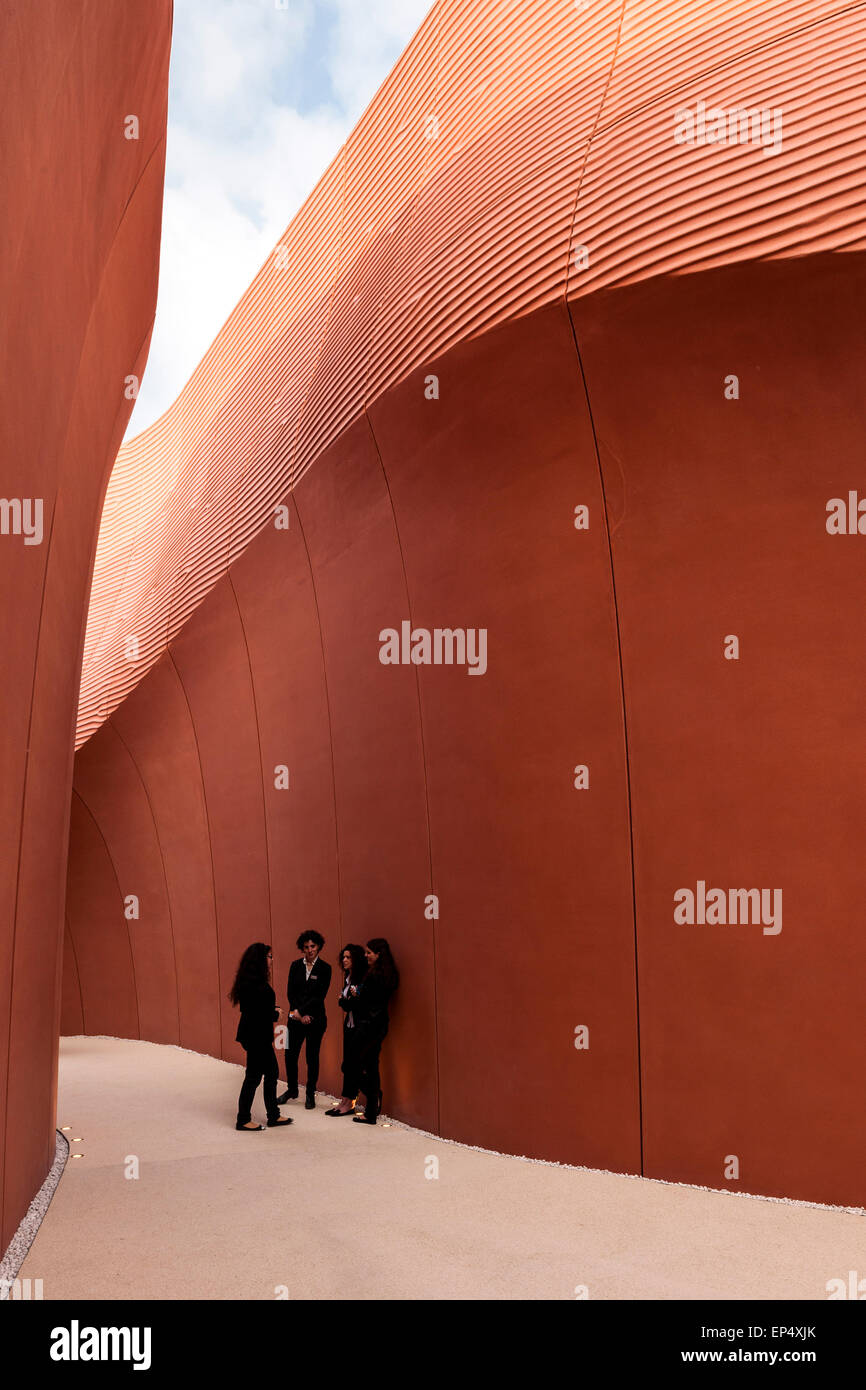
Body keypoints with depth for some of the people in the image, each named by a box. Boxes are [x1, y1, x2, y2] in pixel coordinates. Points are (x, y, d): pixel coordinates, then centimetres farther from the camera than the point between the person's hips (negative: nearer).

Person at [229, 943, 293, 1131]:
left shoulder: (252, 981, 9)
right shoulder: (257, 984, -22)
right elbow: (262, 1014, -25)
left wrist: (273, 1011, -1)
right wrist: (277, 1013, -7)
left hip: (258, 1036, 10)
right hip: (256, 1036, -10)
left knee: (272, 1072, 16)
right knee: (254, 1076, 2)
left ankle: (274, 1116, 25)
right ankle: (243, 1120, 14)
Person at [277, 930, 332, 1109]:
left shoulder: (324, 968, -4)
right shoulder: (295, 966, 5)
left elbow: (320, 996, -9)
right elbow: (290, 992, 3)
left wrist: (300, 1011, -13)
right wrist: (299, 1014, -8)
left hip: (315, 1019, -3)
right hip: (296, 1018, 3)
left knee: (312, 1057, 4)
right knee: (290, 1055, 4)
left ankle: (310, 1094, 18)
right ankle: (292, 1090, 24)